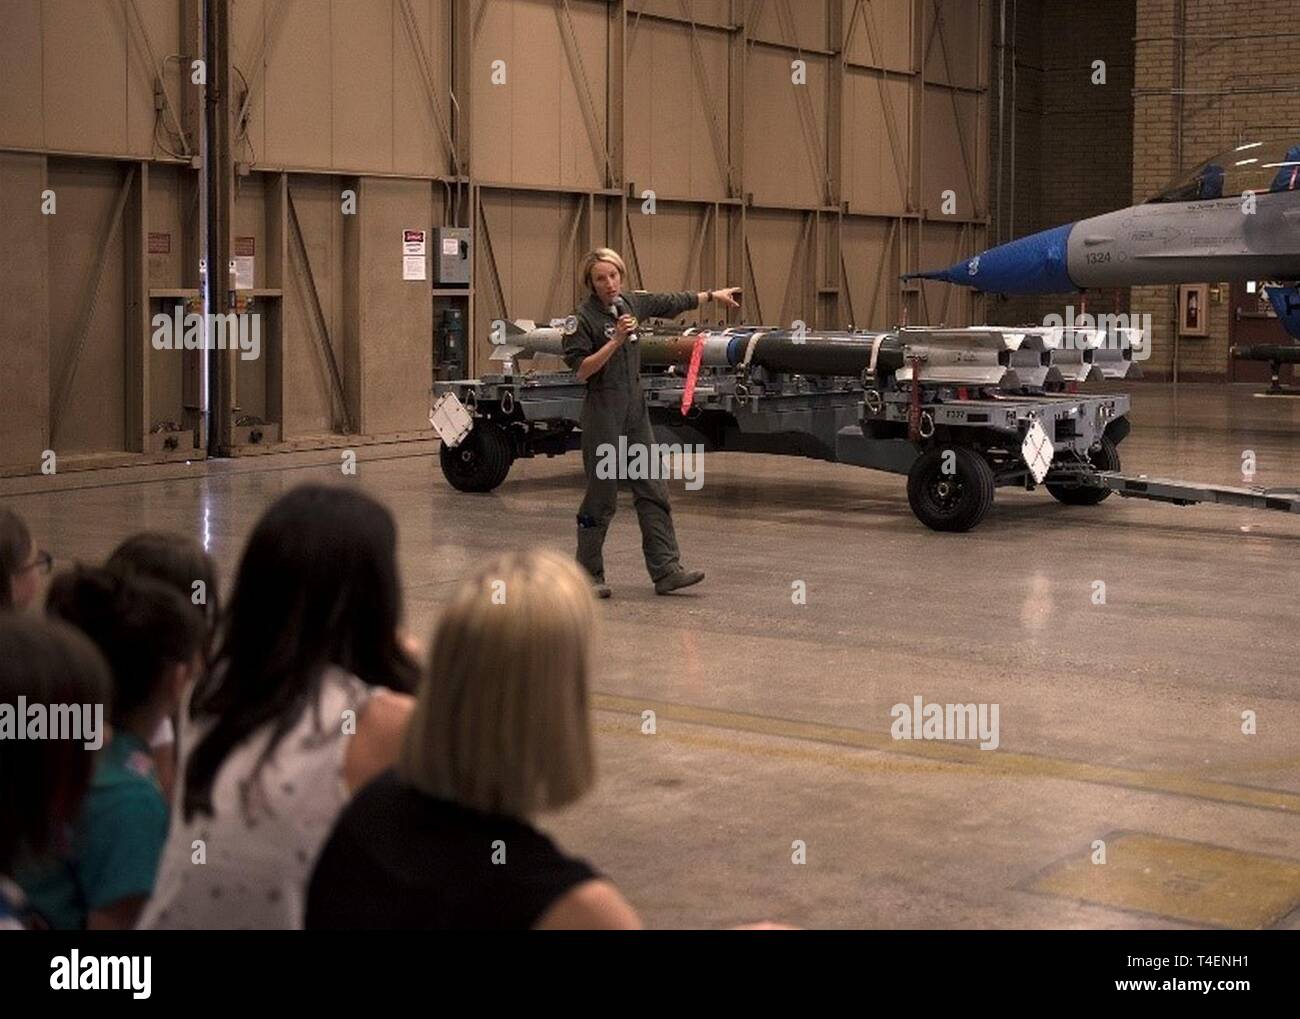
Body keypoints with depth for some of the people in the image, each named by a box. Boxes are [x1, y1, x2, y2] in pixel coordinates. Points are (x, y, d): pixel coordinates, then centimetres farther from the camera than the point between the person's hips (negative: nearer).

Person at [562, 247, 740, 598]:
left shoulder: (632, 303, 9)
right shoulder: (584, 317, -10)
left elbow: (672, 302, 25)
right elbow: (581, 369, -16)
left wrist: (713, 295, 34)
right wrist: (616, 339, -23)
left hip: (635, 409, 7)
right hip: (603, 411, -7)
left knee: (653, 491, 3)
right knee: (601, 496, -1)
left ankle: (666, 571, 3)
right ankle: (589, 574, 11)